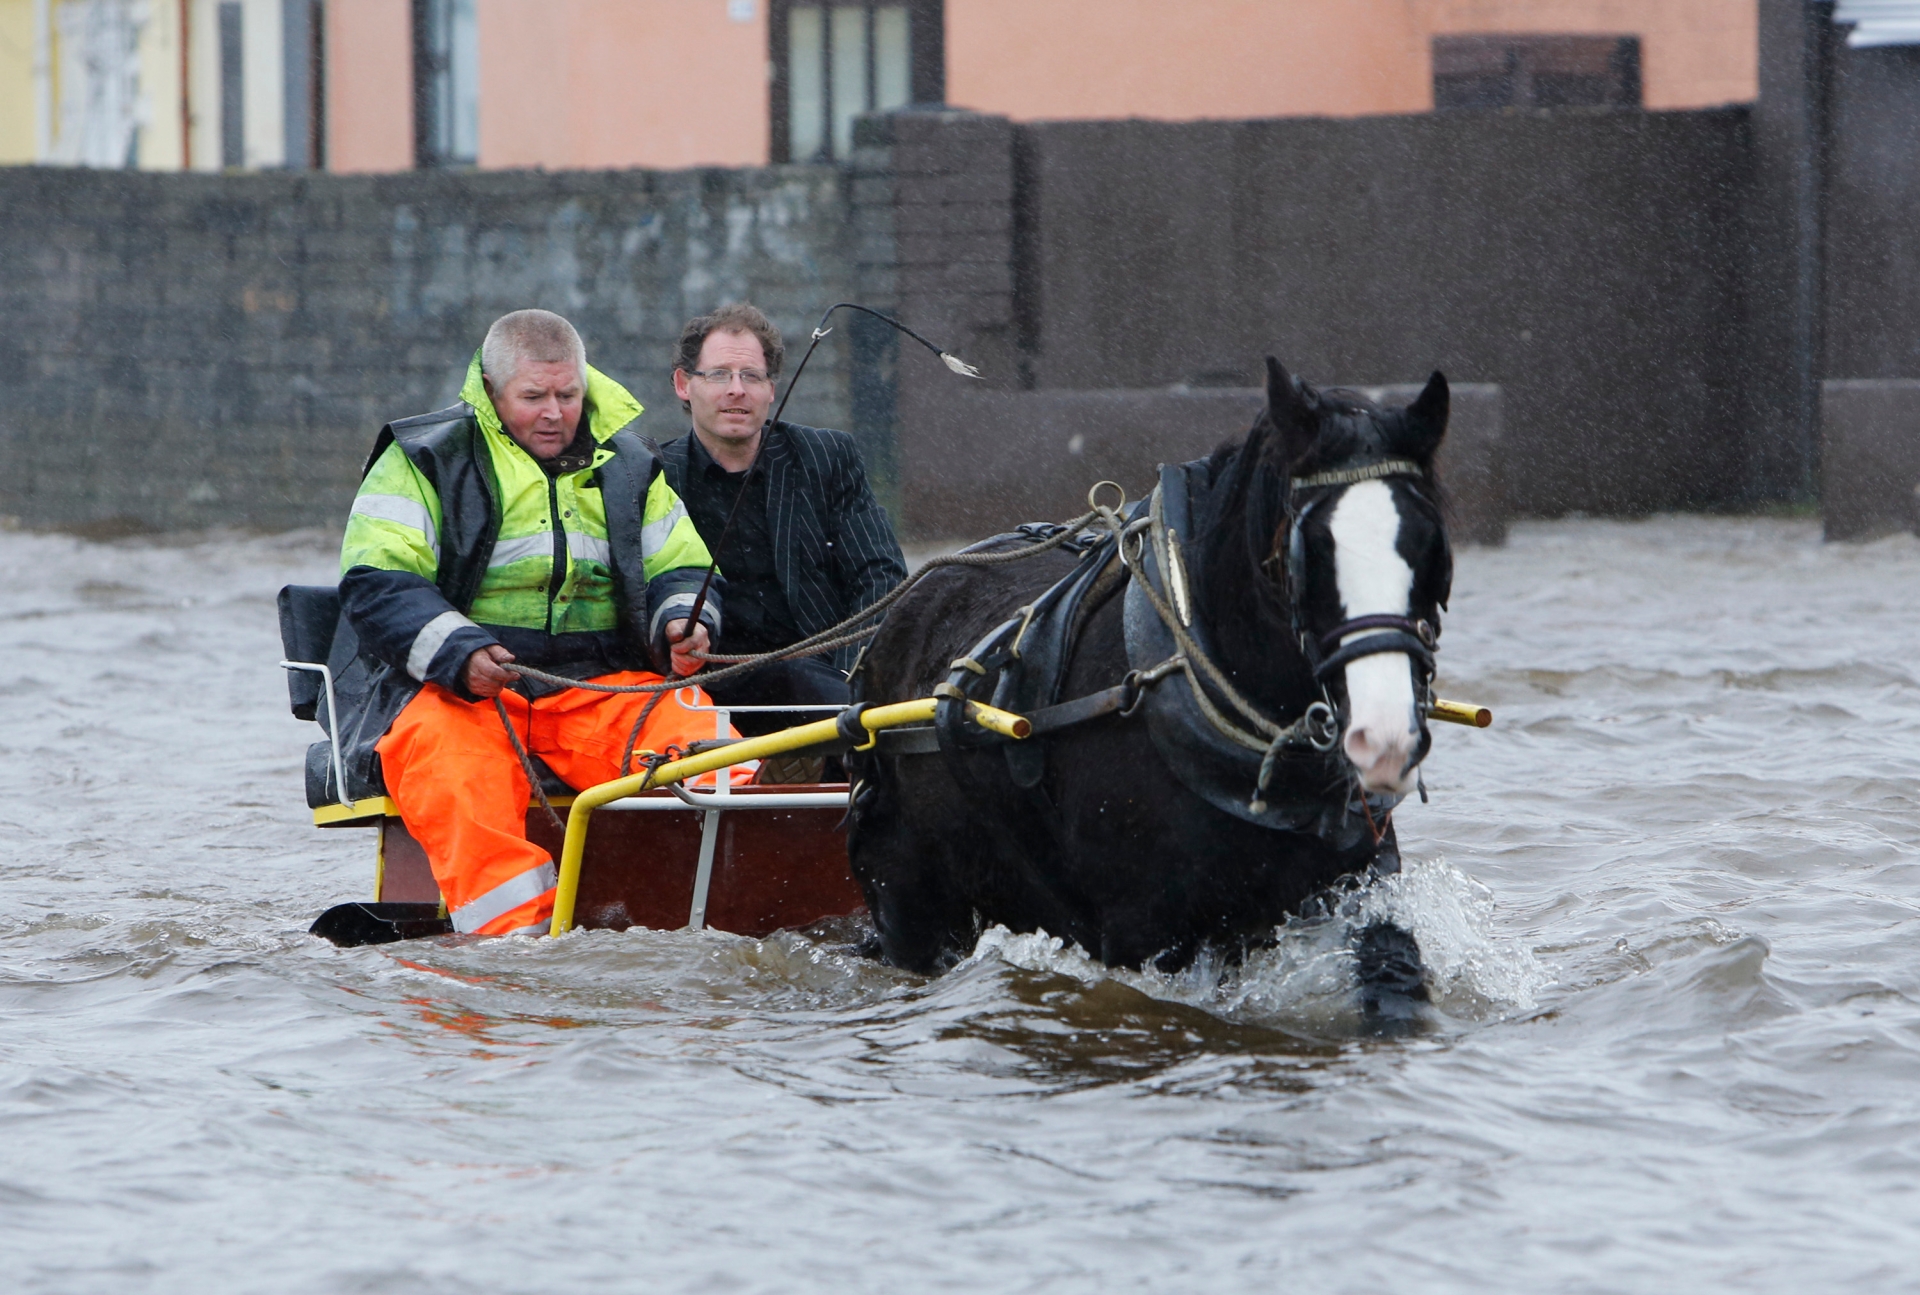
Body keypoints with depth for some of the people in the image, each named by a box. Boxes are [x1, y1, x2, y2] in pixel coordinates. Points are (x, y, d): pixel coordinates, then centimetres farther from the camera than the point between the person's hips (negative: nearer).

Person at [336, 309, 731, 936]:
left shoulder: (625, 467, 18)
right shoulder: (427, 461, 6)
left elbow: (682, 569, 24)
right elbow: (376, 587, -4)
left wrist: (684, 623, -2)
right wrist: (458, 653, -21)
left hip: (599, 689, 3)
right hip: (455, 692, -3)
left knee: (693, 727, -28)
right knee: (451, 766, -38)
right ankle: (515, 932, -49)